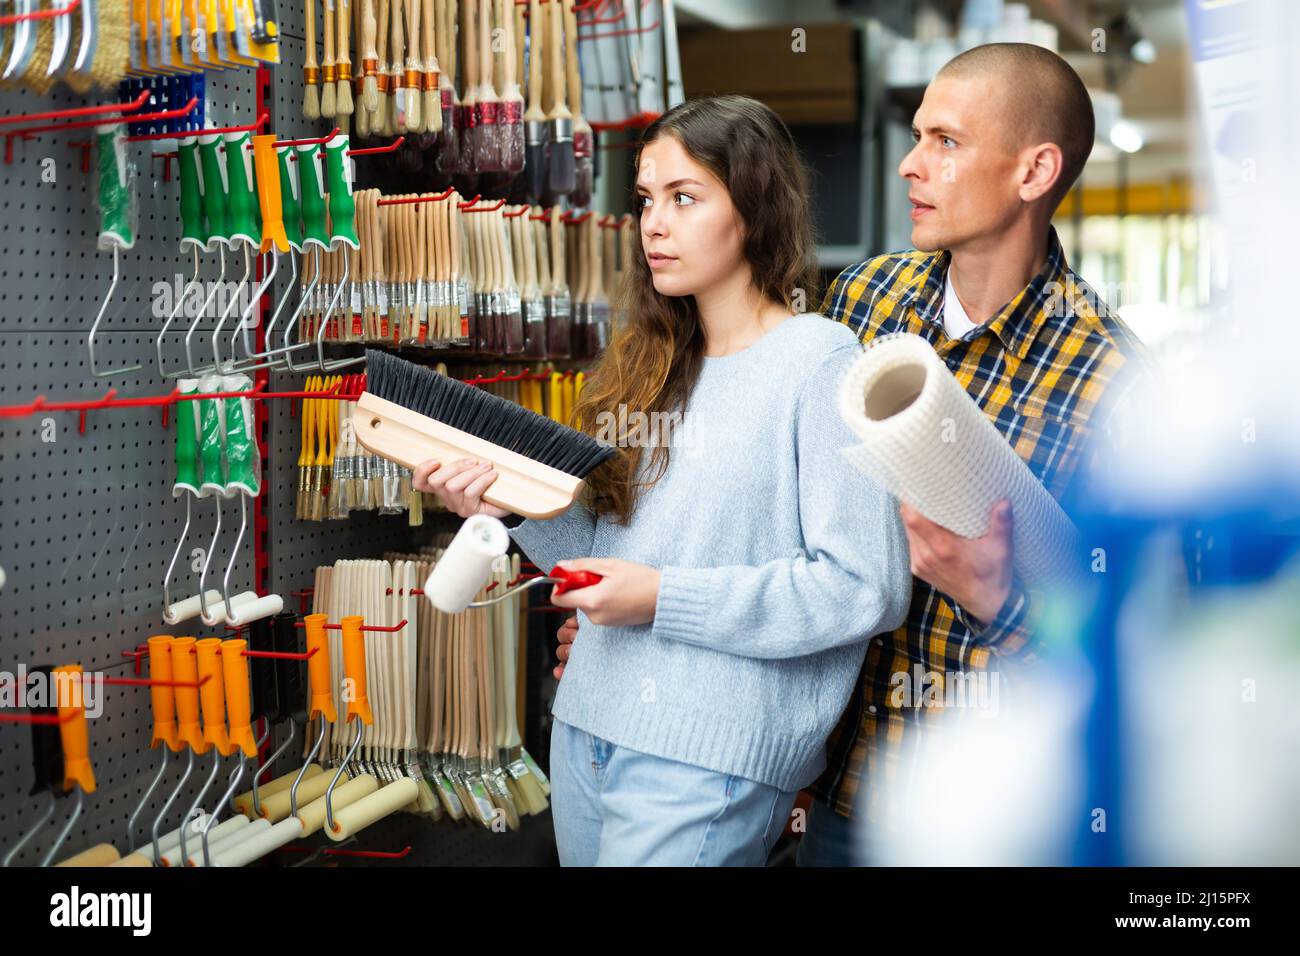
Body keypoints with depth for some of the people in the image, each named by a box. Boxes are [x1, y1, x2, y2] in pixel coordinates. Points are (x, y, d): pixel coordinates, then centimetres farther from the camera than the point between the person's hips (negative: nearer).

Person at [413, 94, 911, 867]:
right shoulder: (653, 362, 11)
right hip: (587, 722, 7)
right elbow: (606, 550, 13)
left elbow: (866, 588, -16)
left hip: (709, 759, -7)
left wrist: (664, 598, -16)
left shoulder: (823, 364, -9)